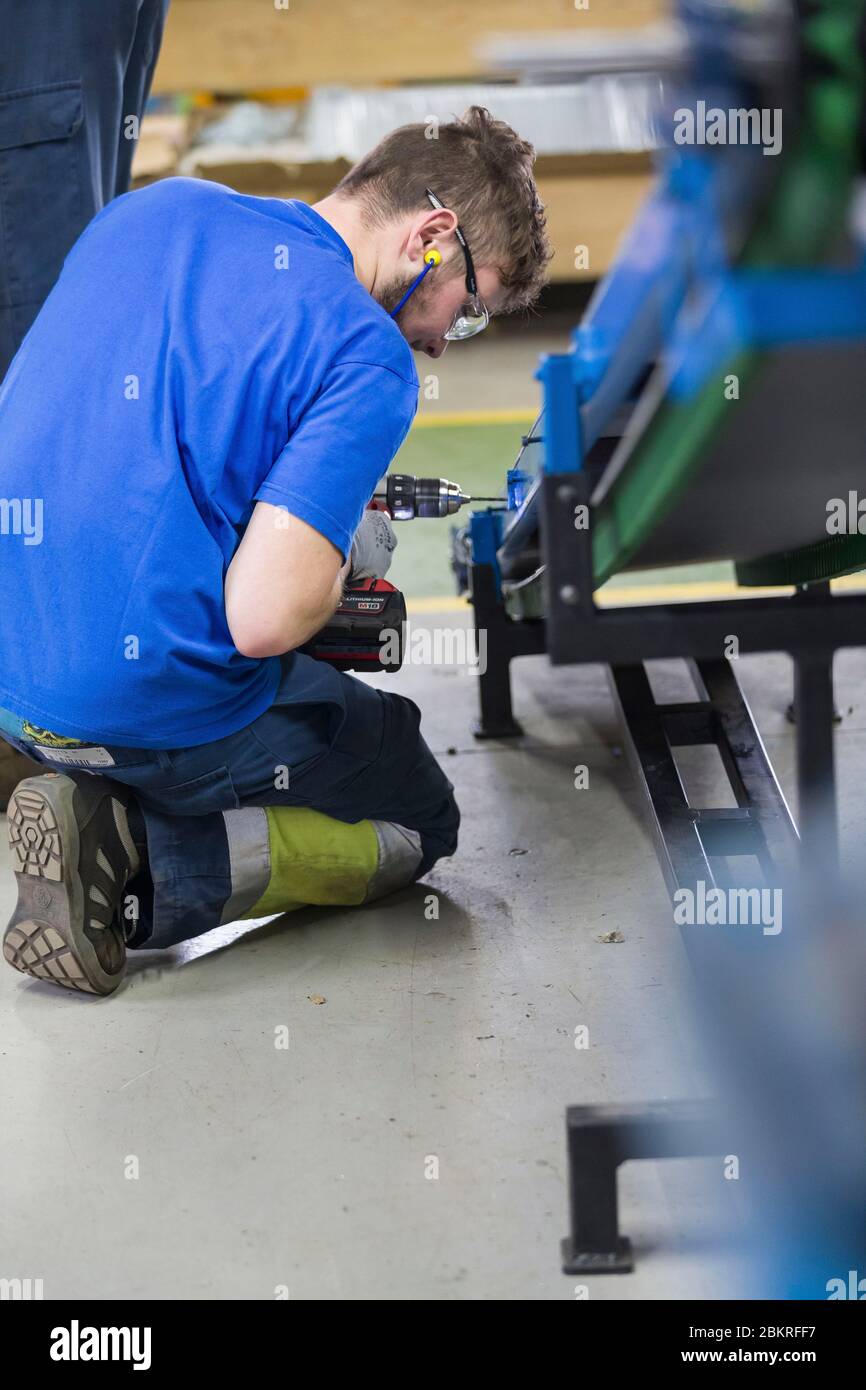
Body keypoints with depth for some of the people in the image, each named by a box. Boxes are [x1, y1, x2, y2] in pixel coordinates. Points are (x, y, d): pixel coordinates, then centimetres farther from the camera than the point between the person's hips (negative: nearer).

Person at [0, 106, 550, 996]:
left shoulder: (149, 209, 6)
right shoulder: (370, 360, -17)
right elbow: (263, 617, -25)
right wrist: (342, 555, -2)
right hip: (161, 711, -7)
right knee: (420, 823, 17)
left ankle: (106, 812, 6)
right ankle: (137, 868, -7)